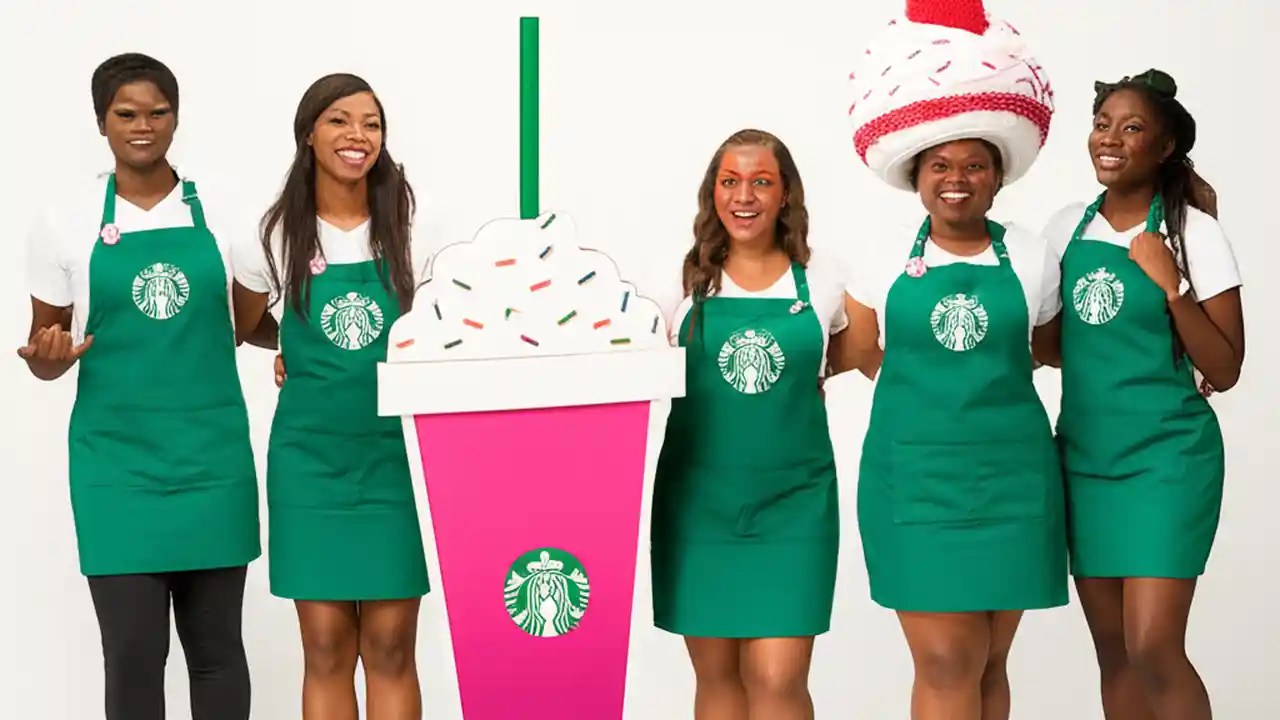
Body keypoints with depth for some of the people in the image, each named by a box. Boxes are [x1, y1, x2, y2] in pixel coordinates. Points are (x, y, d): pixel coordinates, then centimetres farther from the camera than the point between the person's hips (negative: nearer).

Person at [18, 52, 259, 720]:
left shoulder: (218, 210, 3)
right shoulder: (66, 218, 2)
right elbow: (45, 340, 8)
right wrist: (46, 358, -15)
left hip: (211, 454, 1)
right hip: (116, 458, -1)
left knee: (215, 645, 7)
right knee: (133, 652, -3)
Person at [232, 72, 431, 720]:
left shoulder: (410, 228, 1)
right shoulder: (277, 235, 1)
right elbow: (241, 330, 16)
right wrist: (298, 349, 3)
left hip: (396, 455, 0)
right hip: (310, 459, 0)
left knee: (390, 649, 1)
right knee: (326, 651, 2)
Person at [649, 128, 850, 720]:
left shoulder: (824, 281, 1)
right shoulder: (687, 282, 3)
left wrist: (796, 380, 5)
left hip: (791, 500, -1)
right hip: (699, 497, 1)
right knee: (715, 672, 7)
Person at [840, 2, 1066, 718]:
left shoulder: (1031, 256, 5)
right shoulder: (885, 263, 4)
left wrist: (984, 379, 13)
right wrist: (928, 388, 11)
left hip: (1010, 475, 1)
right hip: (914, 473, -1)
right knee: (945, 661, -6)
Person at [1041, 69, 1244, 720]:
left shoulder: (1193, 231, -7)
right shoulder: (1067, 227, 7)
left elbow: (1223, 372, -8)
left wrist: (1171, 285, -18)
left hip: (1166, 457, -5)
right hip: (1084, 455, 5)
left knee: (1154, 649, -13)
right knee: (1114, 652, 9)